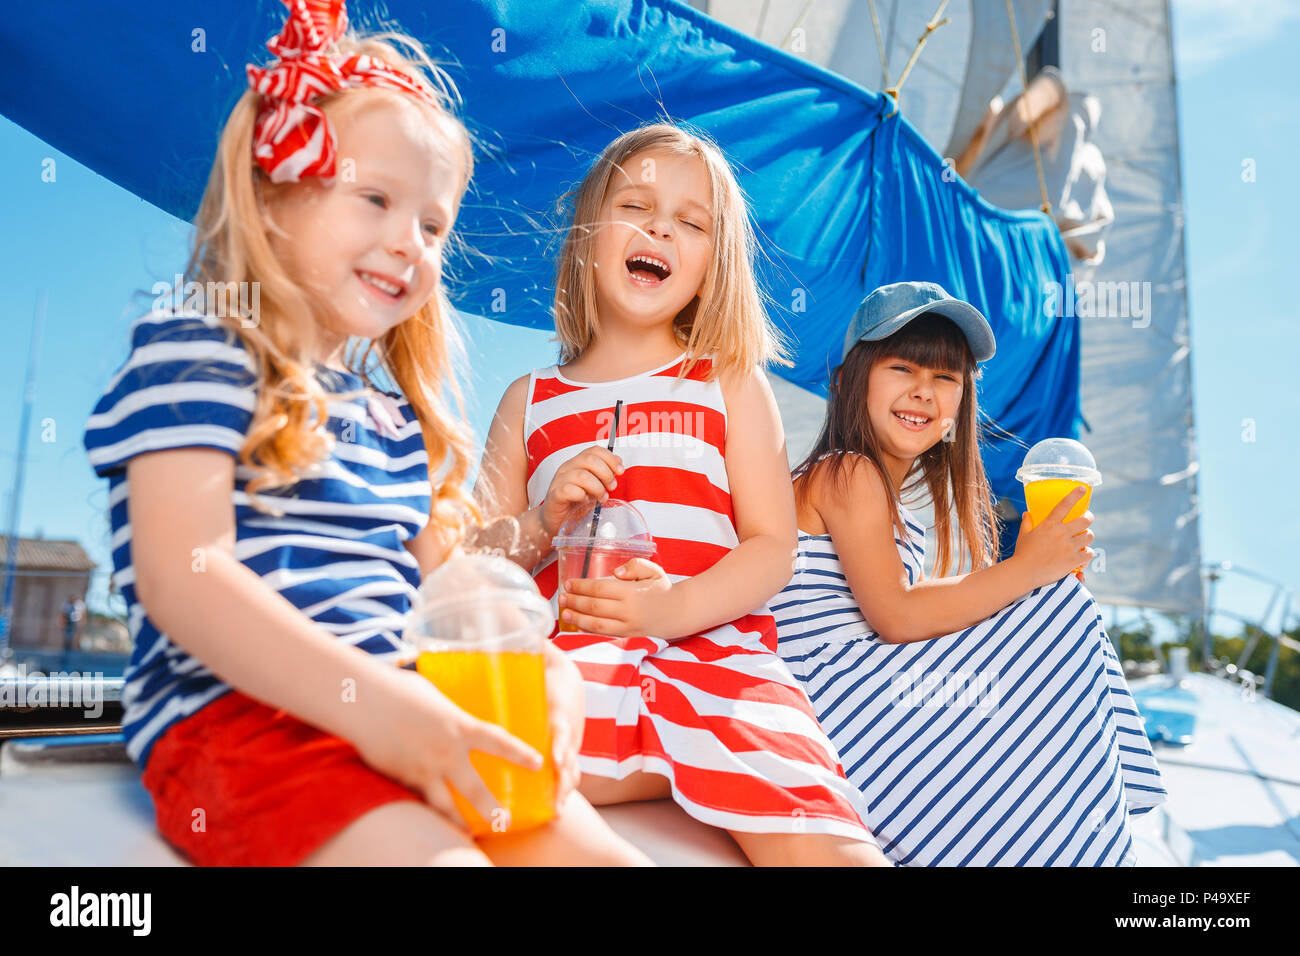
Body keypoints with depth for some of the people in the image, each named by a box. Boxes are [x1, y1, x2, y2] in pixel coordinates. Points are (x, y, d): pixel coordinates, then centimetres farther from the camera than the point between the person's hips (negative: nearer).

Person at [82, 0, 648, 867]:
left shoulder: (396, 405, 19)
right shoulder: (195, 353, -2)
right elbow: (184, 577, -16)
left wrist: (546, 668, -2)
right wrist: (369, 701, -26)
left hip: (405, 707, 7)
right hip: (234, 711, -6)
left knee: (590, 848, -11)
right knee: (425, 852, -30)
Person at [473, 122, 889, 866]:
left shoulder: (732, 383, 16)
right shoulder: (529, 403, 18)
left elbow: (773, 546, 6)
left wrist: (677, 608, -12)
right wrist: (542, 525, -6)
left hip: (715, 645, 0)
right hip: (571, 653, 1)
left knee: (816, 843, -23)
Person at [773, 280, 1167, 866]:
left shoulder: (911, 488, 19)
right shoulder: (847, 474, -9)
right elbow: (896, 616, -18)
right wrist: (1026, 569, -12)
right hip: (835, 695, -9)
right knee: (1060, 607, -9)